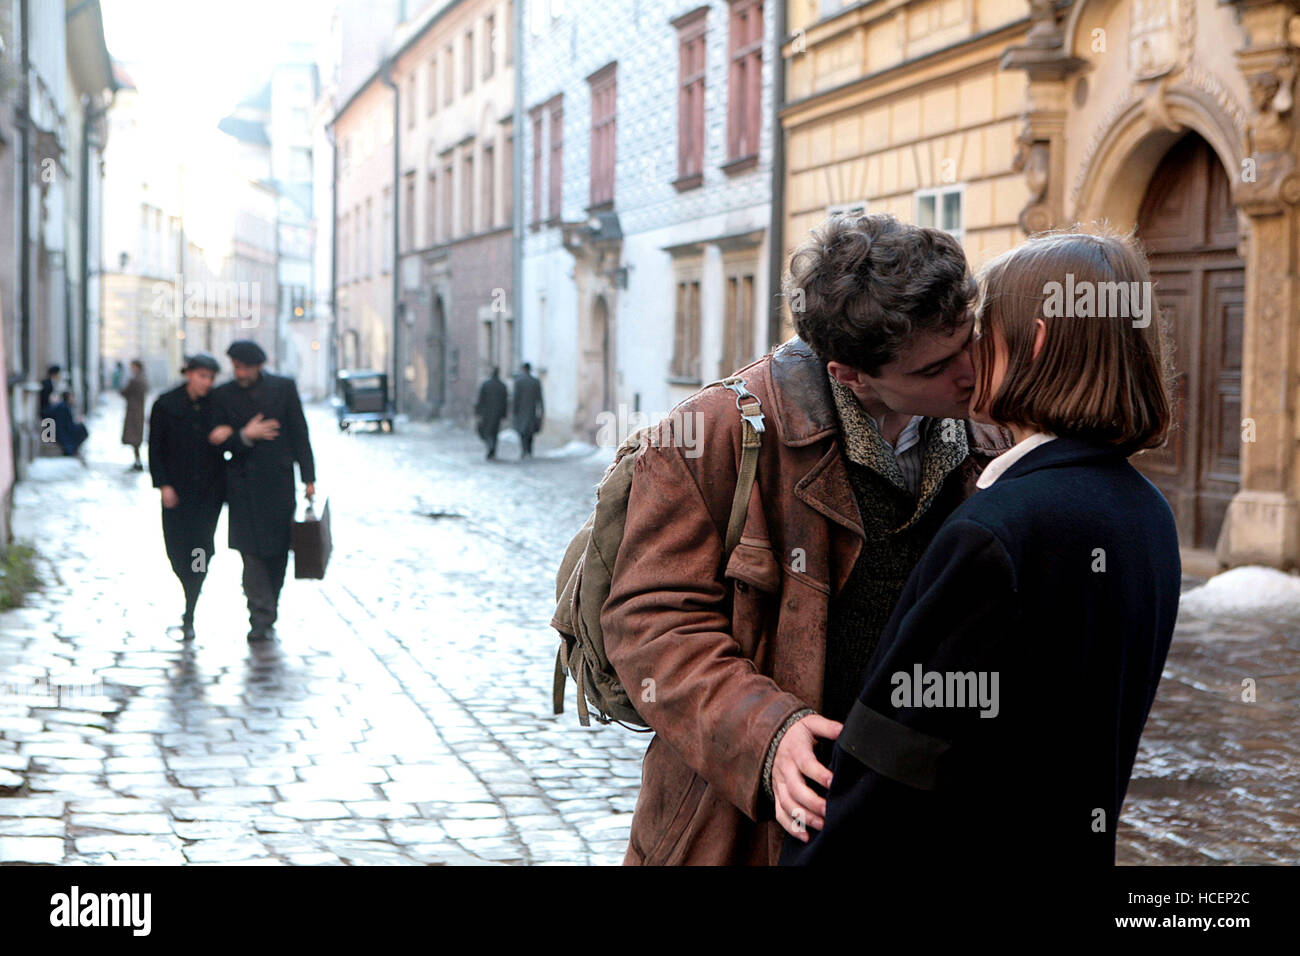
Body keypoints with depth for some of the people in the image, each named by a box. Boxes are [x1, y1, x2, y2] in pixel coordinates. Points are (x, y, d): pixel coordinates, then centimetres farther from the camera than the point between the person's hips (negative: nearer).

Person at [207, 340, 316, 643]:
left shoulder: (284, 387, 2)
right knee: (252, 553, -8)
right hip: (243, 484, -1)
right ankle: (261, 619, -6)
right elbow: (221, 441, 2)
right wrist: (245, 435, -17)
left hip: (278, 481, 1)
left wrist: (308, 477, -1)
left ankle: (268, 614, 19)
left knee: (277, 552, 5)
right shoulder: (223, 395, 4)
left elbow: (299, 434, 3)